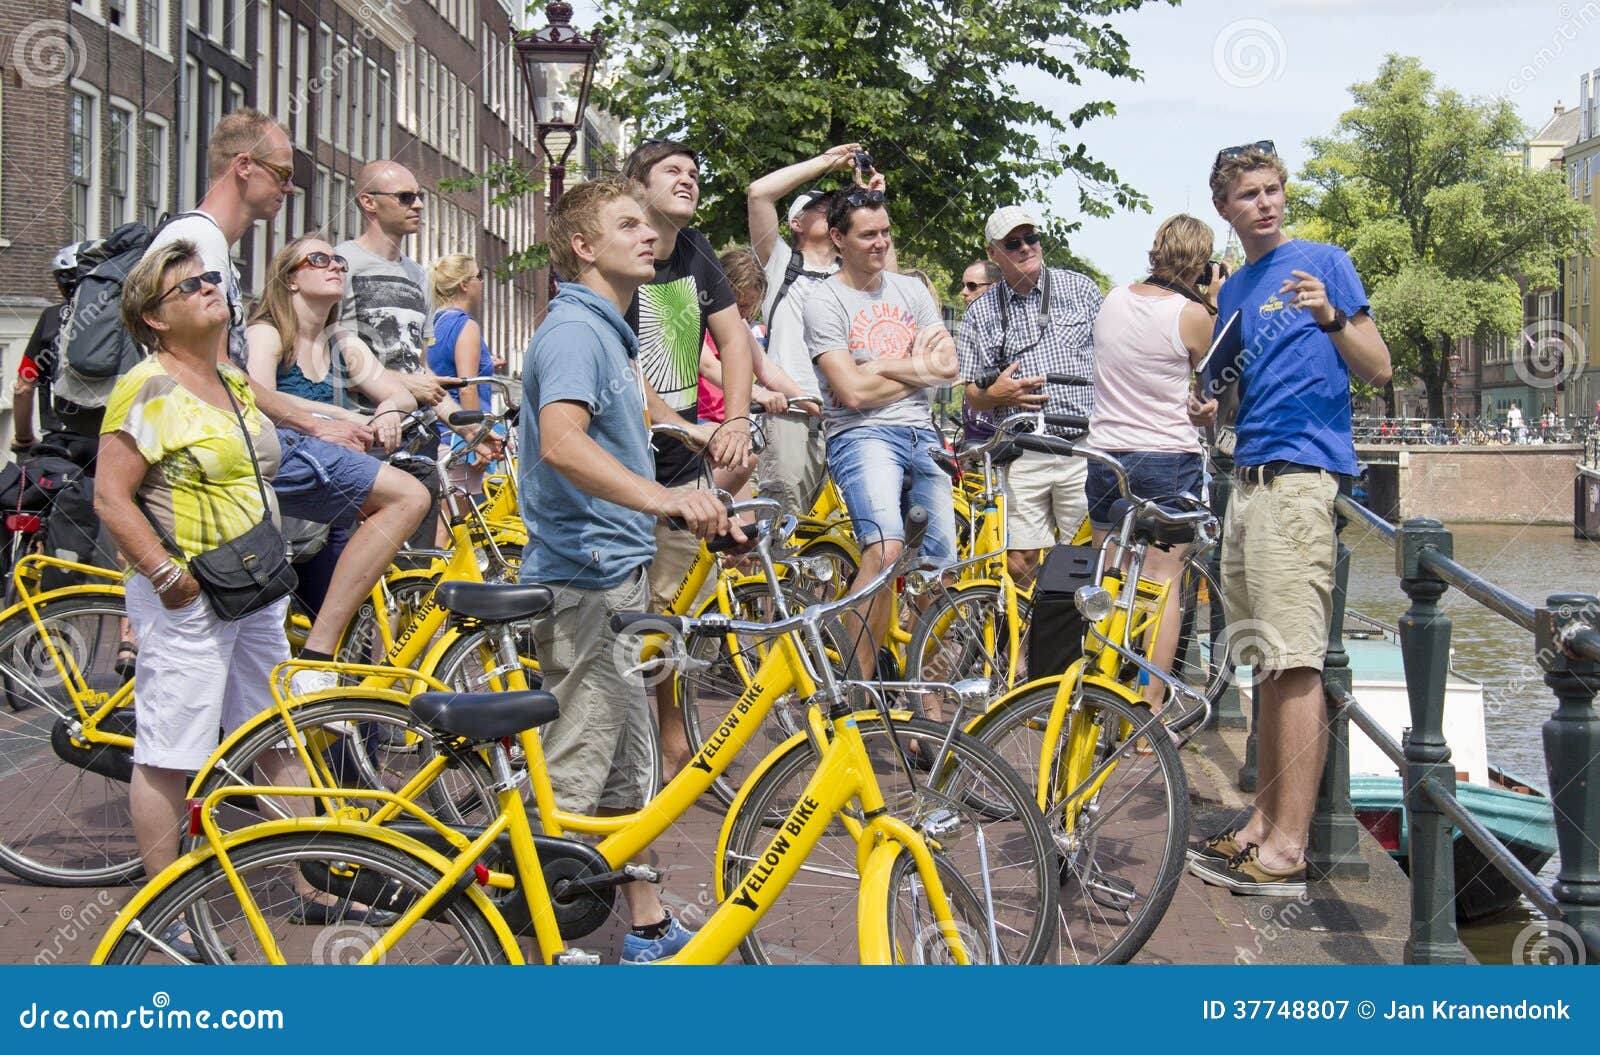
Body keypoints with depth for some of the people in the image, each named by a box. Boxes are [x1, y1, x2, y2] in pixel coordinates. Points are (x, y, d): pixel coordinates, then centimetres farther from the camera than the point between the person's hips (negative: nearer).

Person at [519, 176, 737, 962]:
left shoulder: (608, 330, 18)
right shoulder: (574, 328, -15)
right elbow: (561, 441, -33)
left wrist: (698, 512, 32)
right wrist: (661, 497, -46)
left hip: (618, 574, 11)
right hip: (587, 581, -11)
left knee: (626, 767, 17)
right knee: (571, 778, -7)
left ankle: (649, 931, 27)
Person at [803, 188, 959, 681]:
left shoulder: (911, 290, 16)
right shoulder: (824, 302, -2)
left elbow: (947, 366, 5)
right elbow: (853, 391, -12)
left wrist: (881, 365, -6)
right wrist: (917, 370, 1)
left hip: (923, 436, 6)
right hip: (862, 435, -6)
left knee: (939, 565, 6)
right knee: (885, 550, -29)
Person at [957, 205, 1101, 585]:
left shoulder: (1080, 288, 8)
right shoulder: (980, 313, 9)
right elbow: (971, 396, 11)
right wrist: (996, 394, -11)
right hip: (1023, 457, 1)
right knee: (1021, 563, -1)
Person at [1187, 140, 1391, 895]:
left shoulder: (1322, 263, -1)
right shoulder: (1233, 292, 19)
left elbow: (1378, 370, -6)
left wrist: (1330, 317, -22)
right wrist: (1208, 411, 6)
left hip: (1300, 472, -8)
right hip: (1248, 478, 8)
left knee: (1294, 662, -11)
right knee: (1266, 663, 10)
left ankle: (1288, 848, -12)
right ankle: (1265, 822, 16)